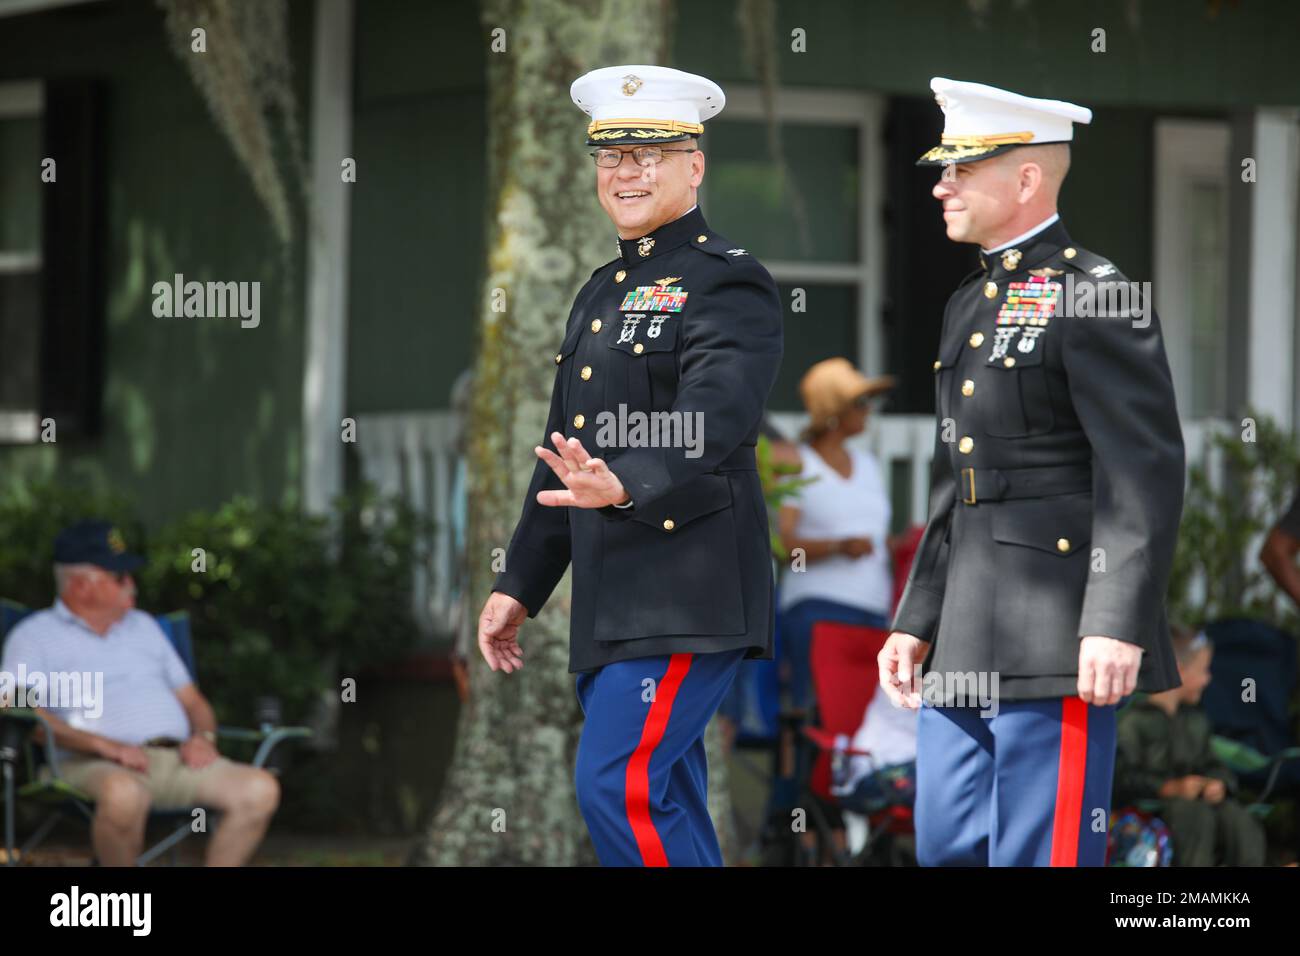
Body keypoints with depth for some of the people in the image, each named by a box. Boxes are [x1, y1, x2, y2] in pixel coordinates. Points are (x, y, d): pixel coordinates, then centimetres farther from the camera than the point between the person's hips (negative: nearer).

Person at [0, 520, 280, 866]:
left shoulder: (143, 627, 29)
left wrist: (203, 736, 4)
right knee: (123, 794, -43)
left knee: (260, 788, -22)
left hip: (176, 759, 6)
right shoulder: (35, 636, 10)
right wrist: (104, 745, -18)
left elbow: (193, 701, 30)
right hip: (93, 766, -6)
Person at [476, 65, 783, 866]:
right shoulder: (603, 293, 21)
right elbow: (566, 456, 26)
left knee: (619, 785, -18)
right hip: (612, 604, 9)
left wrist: (627, 485, -41)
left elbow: (708, 428, -23)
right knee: (663, 808, 8)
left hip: (688, 598, -9)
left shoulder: (729, 284, -7)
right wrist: (518, 586, 23)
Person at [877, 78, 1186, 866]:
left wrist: (1118, 624, -23)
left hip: (1059, 644, -9)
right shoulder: (971, 305, 19)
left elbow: (1146, 471, -16)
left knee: (1042, 853, -7)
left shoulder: (1099, 298, -9)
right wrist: (917, 621, 19)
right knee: (948, 851, 8)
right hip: (968, 650, 9)